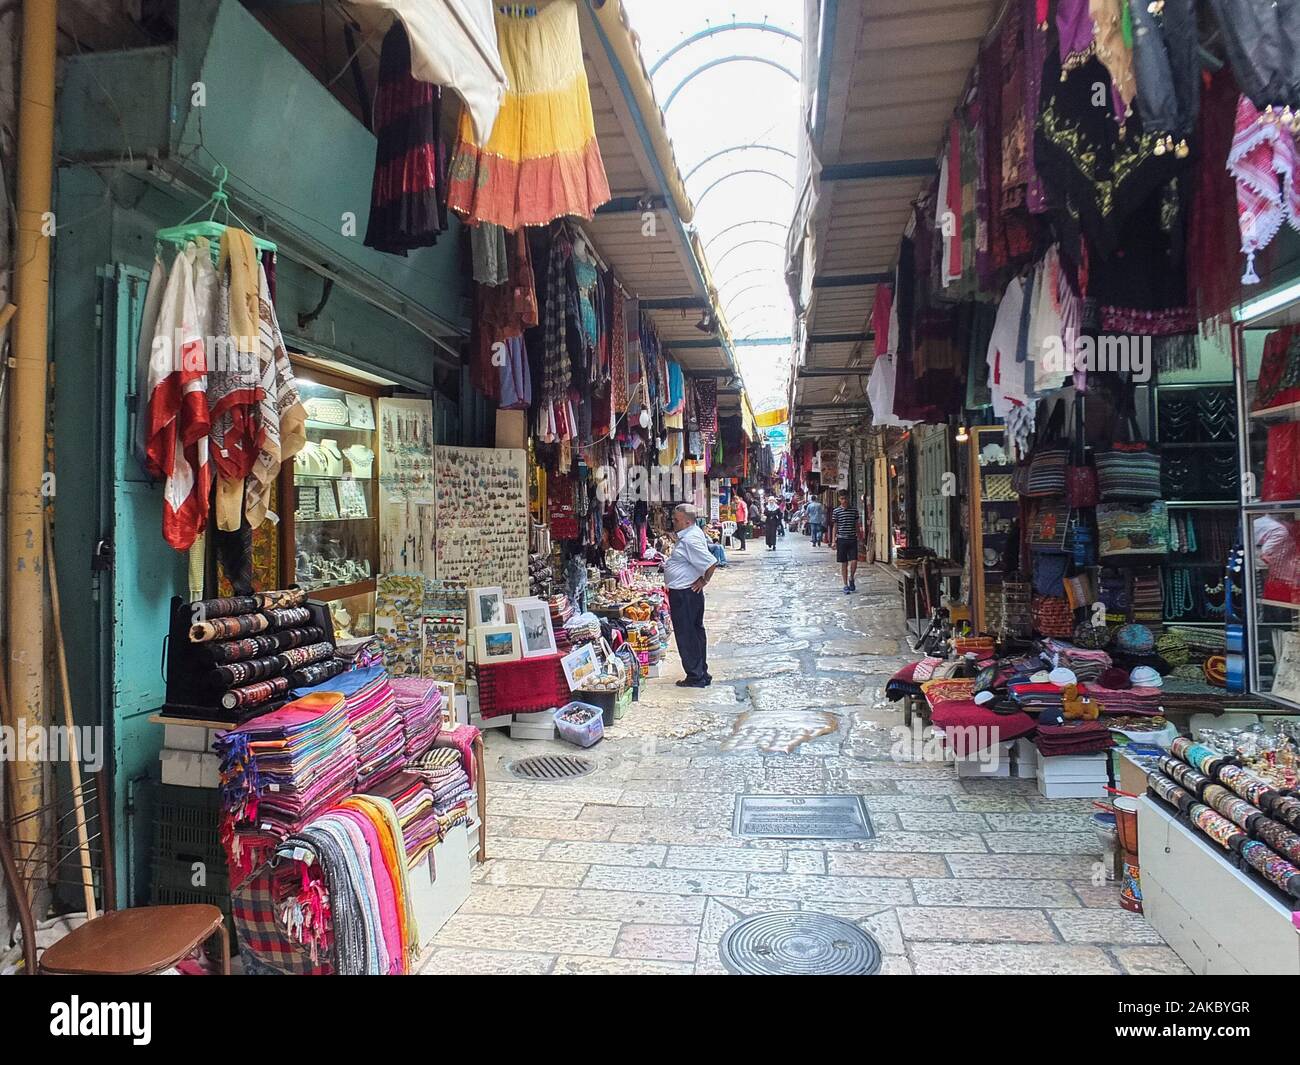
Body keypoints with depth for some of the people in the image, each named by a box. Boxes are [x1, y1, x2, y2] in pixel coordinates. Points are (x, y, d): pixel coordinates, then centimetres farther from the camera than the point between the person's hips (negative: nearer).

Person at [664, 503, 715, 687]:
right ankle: (701, 674, 27)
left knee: (686, 635, -2)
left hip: (684, 594, -11)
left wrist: (704, 581, -14)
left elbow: (711, 563, -30)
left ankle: (696, 677, 7)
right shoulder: (691, 533, 9)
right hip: (684, 593, 11)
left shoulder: (690, 540, -23)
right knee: (695, 632, 17)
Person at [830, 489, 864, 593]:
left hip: (852, 539, 1)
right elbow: (835, 527, 3)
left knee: (854, 562, -7)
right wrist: (834, 540, -2)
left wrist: (860, 536, 12)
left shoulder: (854, 510, 5)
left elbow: (857, 525, 12)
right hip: (841, 540, -1)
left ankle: (851, 579, 19)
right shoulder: (836, 511, 1)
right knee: (844, 563, 4)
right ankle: (846, 585, 12)